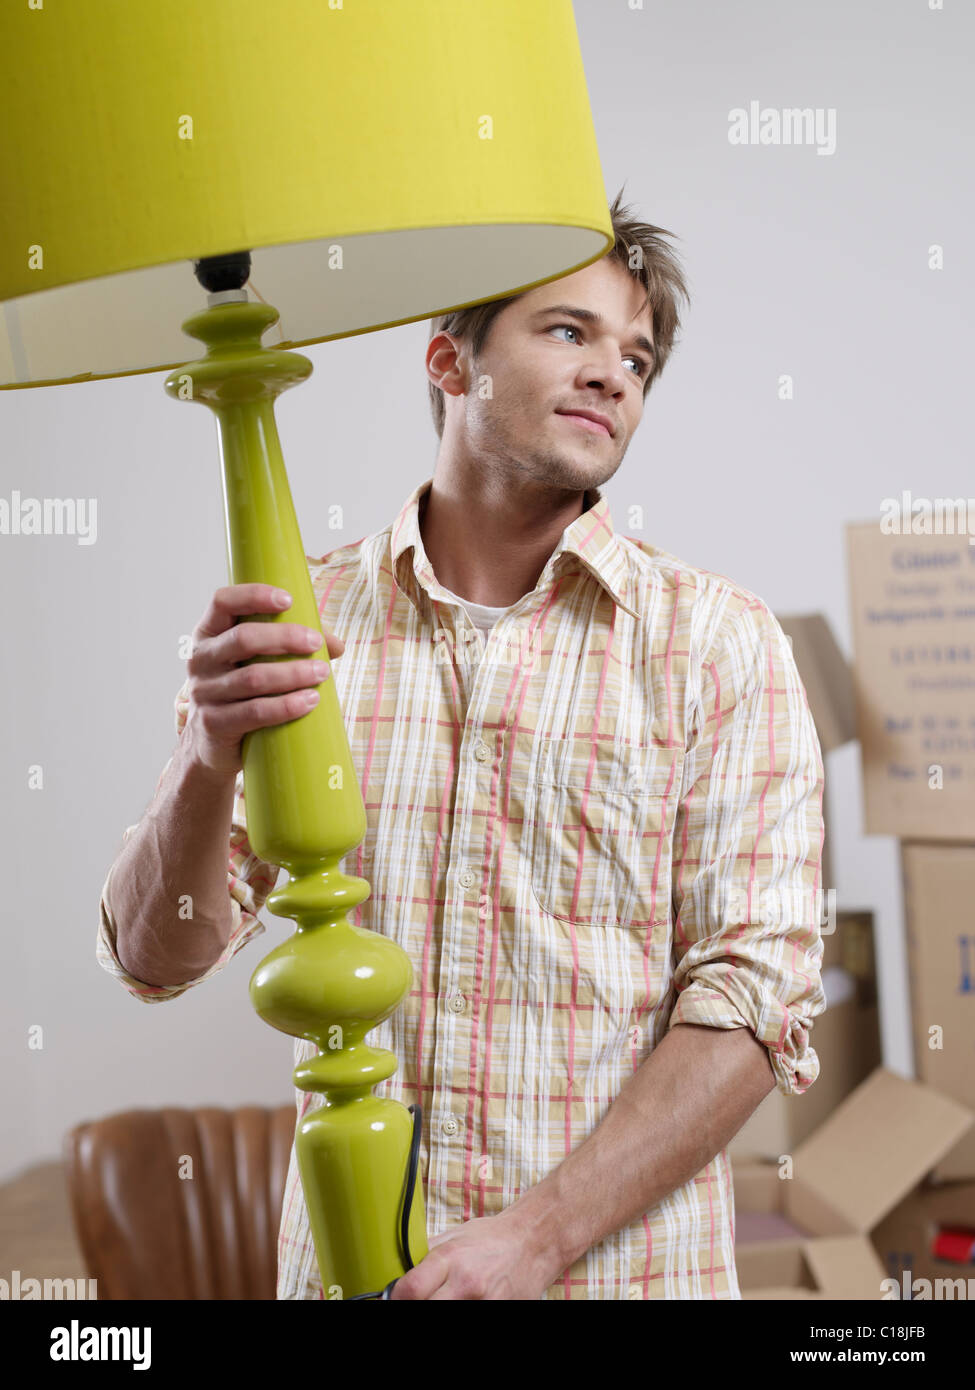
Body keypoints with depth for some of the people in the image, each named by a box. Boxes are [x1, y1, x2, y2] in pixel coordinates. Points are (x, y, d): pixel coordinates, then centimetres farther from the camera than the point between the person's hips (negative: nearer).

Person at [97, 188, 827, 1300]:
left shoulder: (715, 639, -5)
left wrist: (538, 1234, -19)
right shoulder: (296, 625, 0)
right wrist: (212, 758, -22)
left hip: (622, 1263, -1)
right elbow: (157, 956, -3)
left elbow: (758, 996, -10)